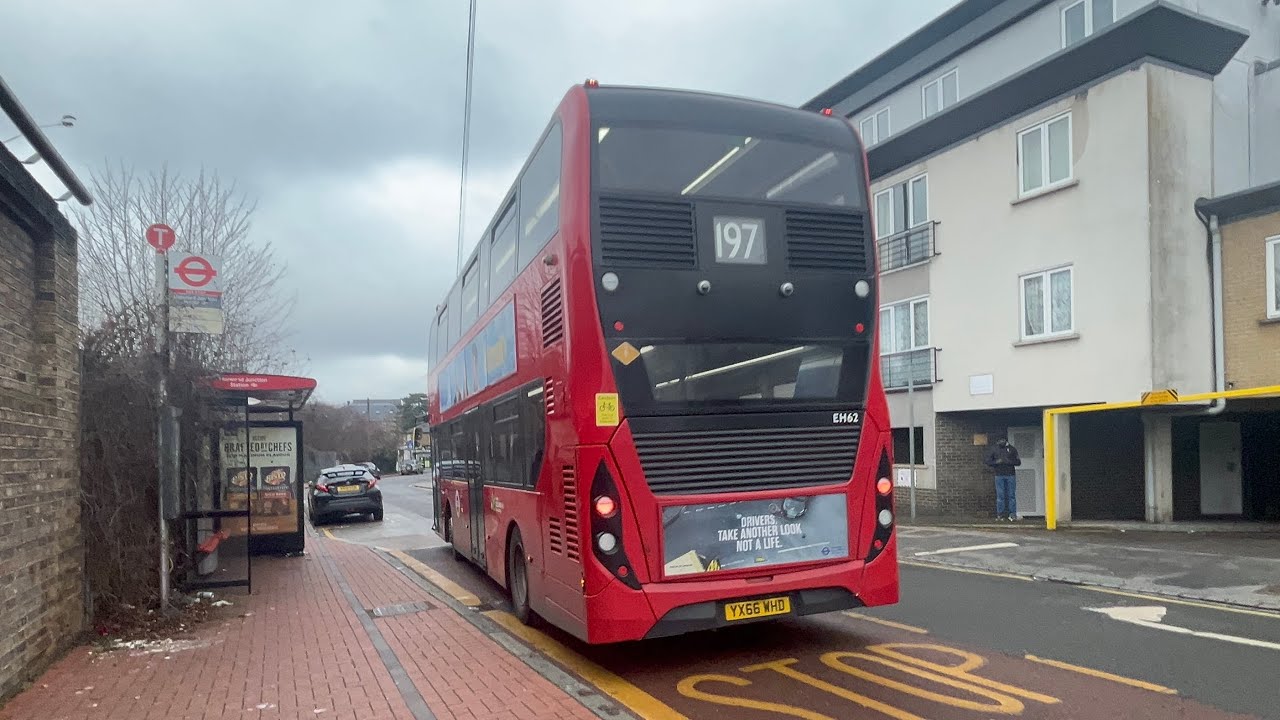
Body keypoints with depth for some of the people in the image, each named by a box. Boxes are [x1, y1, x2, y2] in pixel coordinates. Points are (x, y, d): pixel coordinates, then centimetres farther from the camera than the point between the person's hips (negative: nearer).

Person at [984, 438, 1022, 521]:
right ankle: (1000, 514, 4)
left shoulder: (1012, 449, 5)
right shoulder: (994, 449, 6)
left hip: (1010, 475, 0)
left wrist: (1009, 461, -13)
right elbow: (988, 462, 6)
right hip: (999, 476, 0)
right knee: (1000, 496, 0)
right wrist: (996, 462, -12)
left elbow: (1018, 462, 4)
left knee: (1011, 495, -1)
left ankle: (1013, 514, 3)